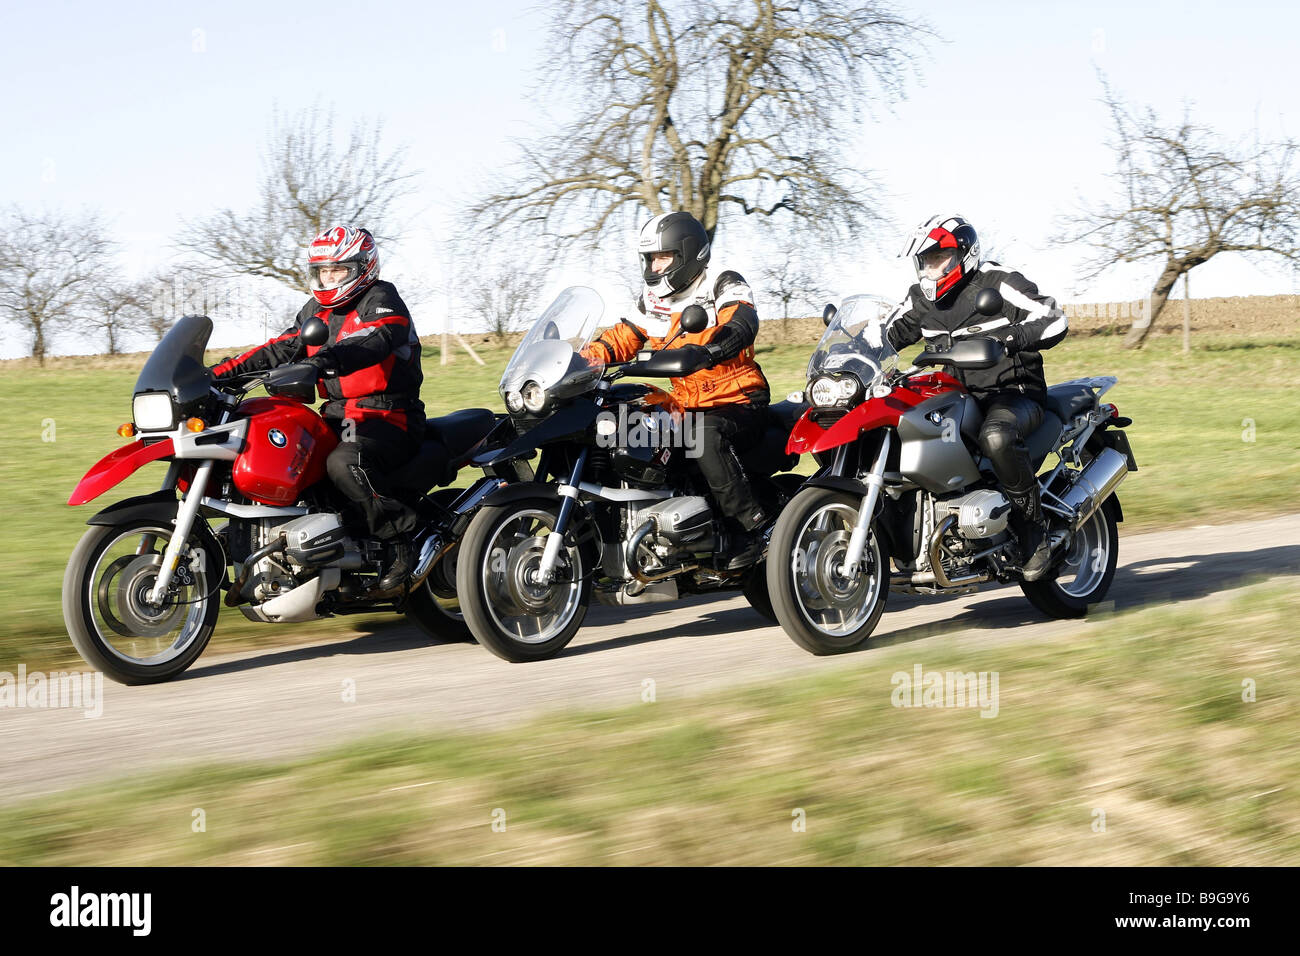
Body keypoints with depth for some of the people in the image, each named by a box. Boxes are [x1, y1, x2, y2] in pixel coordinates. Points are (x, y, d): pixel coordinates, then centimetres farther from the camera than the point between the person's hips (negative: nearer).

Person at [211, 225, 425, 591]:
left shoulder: (380, 299, -6)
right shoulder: (316, 310, 19)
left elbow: (376, 339, -27)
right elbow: (281, 348, 19)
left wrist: (329, 358, -45)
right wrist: (224, 370, 7)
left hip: (388, 417, -9)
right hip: (338, 416, 9)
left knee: (344, 462, -36)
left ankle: (397, 538, -22)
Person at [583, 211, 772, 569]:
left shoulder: (723, 285, -8)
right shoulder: (653, 300, 14)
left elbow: (742, 324, -28)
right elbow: (623, 337, 19)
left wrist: (704, 351, -47)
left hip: (739, 403, -8)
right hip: (686, 406, 8)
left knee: (705, 437, -38)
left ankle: (748, 526, -30)